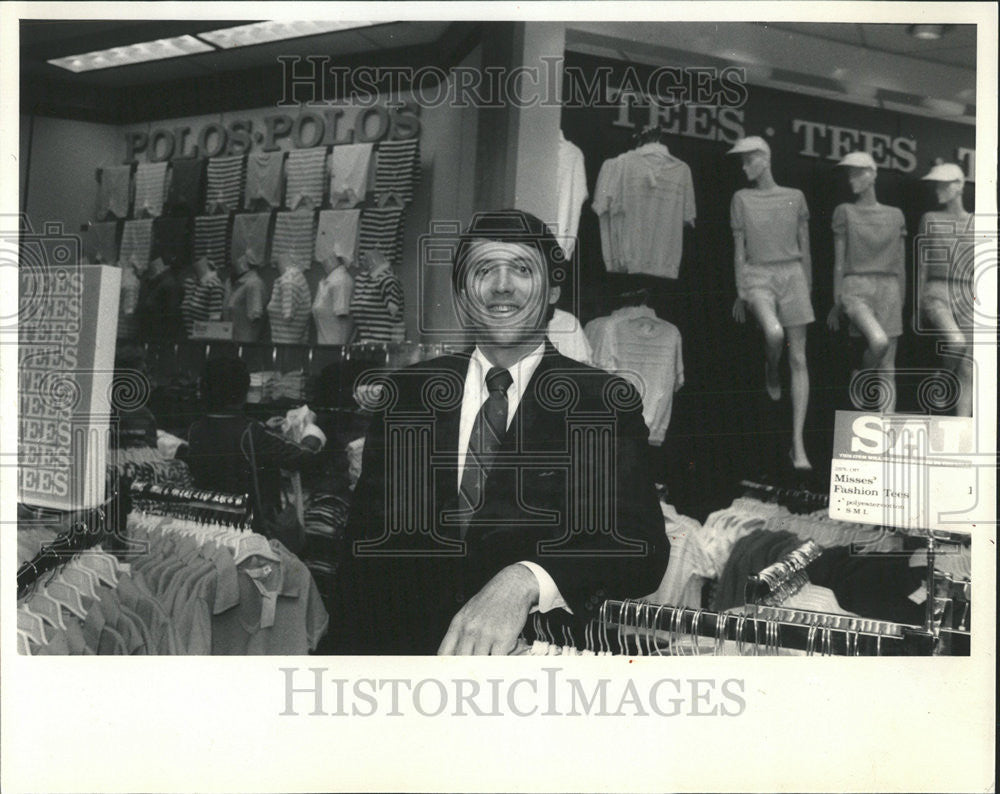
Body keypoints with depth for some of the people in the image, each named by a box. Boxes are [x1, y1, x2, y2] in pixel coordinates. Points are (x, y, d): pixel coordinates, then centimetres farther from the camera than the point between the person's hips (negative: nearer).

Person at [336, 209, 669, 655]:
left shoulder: (606, 404, 3)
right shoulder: (404, 394, 11)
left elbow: (643, 548, -9)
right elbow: (369, 539, 11)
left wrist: (526, 581, -28)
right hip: (413, 644, 3)